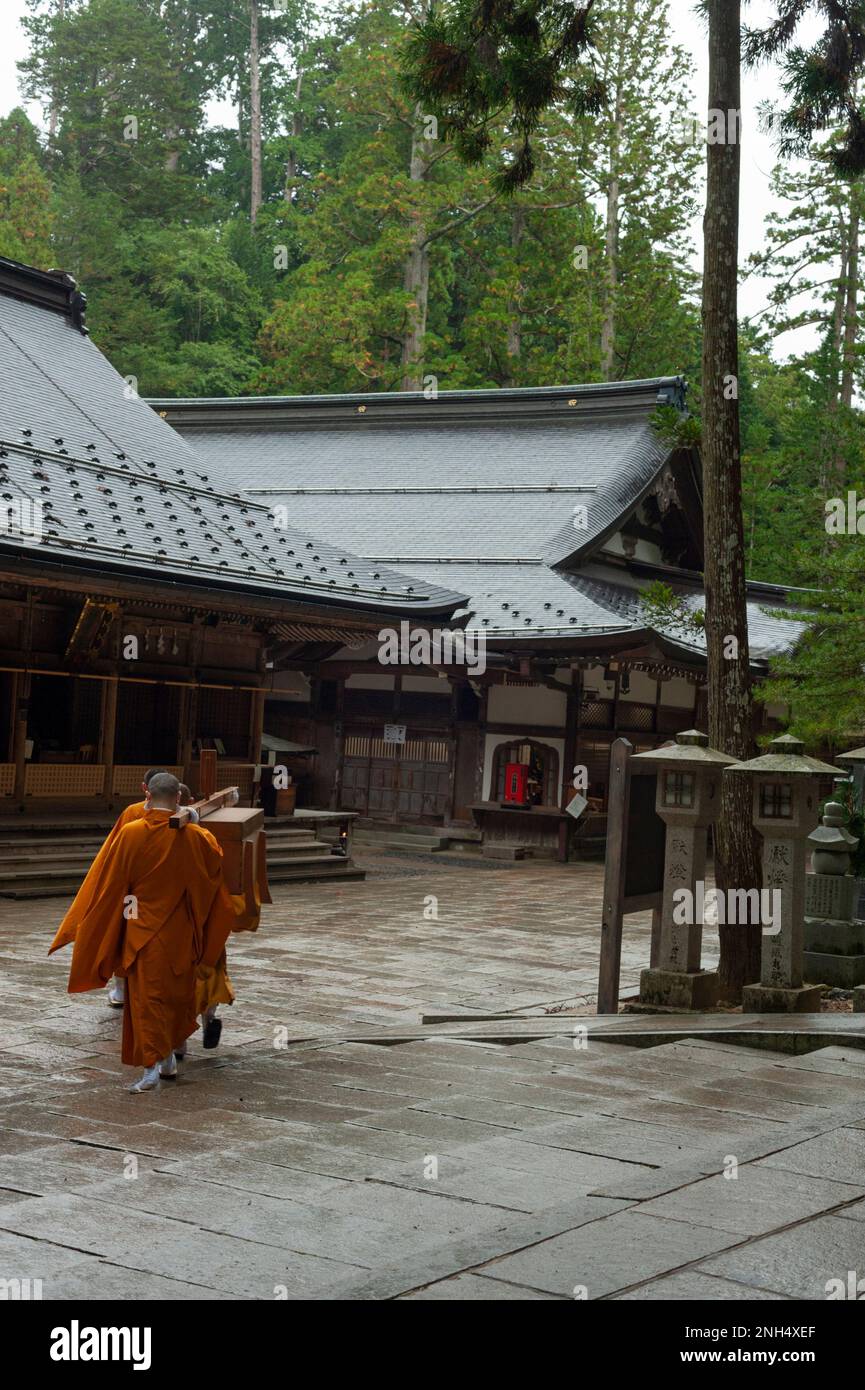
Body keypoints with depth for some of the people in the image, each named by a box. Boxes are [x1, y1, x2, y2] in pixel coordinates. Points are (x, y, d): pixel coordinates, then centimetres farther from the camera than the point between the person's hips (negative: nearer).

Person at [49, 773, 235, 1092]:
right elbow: (219, 862, 13)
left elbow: (107, 883, -5)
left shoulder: (129, 833, -12)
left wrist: (86, 923, 7)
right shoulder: (194, 837, -7)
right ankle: (170, 1057, 29)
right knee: (178, 992, 18)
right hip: (180, 933, 2)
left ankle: (152, 1066, -9)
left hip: (142, 930, -2)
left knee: (146, 996, 1)